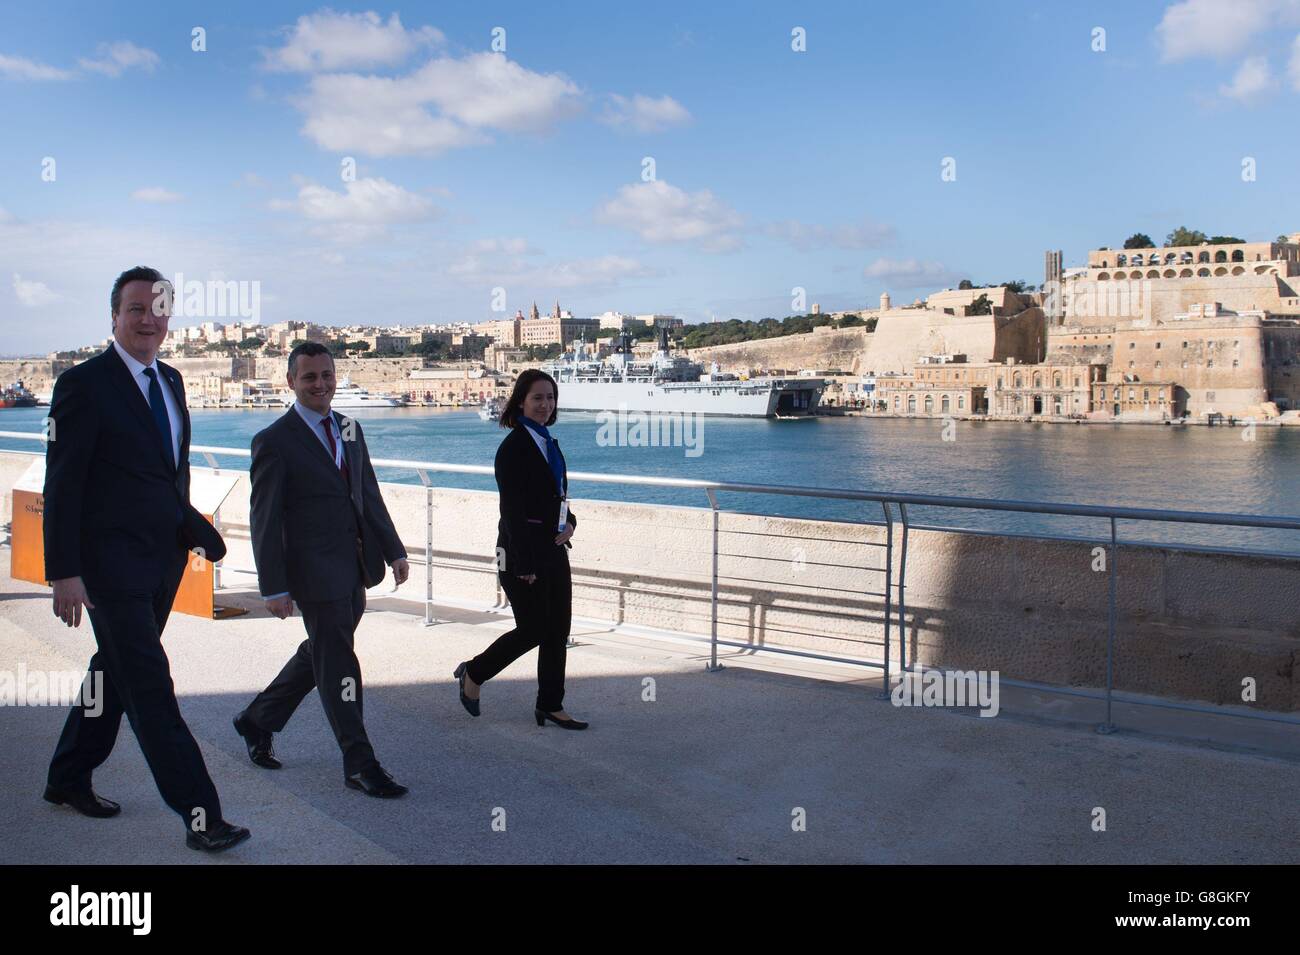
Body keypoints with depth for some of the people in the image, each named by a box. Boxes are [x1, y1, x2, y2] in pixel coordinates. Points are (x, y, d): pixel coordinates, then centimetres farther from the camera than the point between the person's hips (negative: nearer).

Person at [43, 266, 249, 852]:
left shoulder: (170, 381, 12)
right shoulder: (84, 384, -10)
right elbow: (62, 485, -12)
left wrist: (194, 527, 5)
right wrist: (64, 572, -16)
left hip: (163, 560, 8)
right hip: (112, 562, -8)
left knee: (116, 671, 19)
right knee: (150, 687, -5)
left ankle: (68, 780, 37)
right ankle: (199, 813, -2)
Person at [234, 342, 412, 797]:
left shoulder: (349, 429, 12)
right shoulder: (274, 441, -9)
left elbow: (369, 494, 17)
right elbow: (264, 520, -10)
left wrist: (394, 550, 12)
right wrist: (274, 588, -14)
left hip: (355, 567, 7)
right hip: (315, 569, -7)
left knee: (322, 652, 20)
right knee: (338, 665, 0)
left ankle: (258, 719, 40)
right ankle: (360, 764, 10)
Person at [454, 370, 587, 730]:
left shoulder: (548, 443, 12)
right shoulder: (513, 448, -14)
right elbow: (512, 510, -18)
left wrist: (569, 523, -2)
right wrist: (525, 566, -20)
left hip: (553, 549, 8)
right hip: (522, 554, -8)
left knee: (557, 631, 10)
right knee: (532, 630, -1)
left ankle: (550, 706, 21)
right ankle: (472, 674, 22)